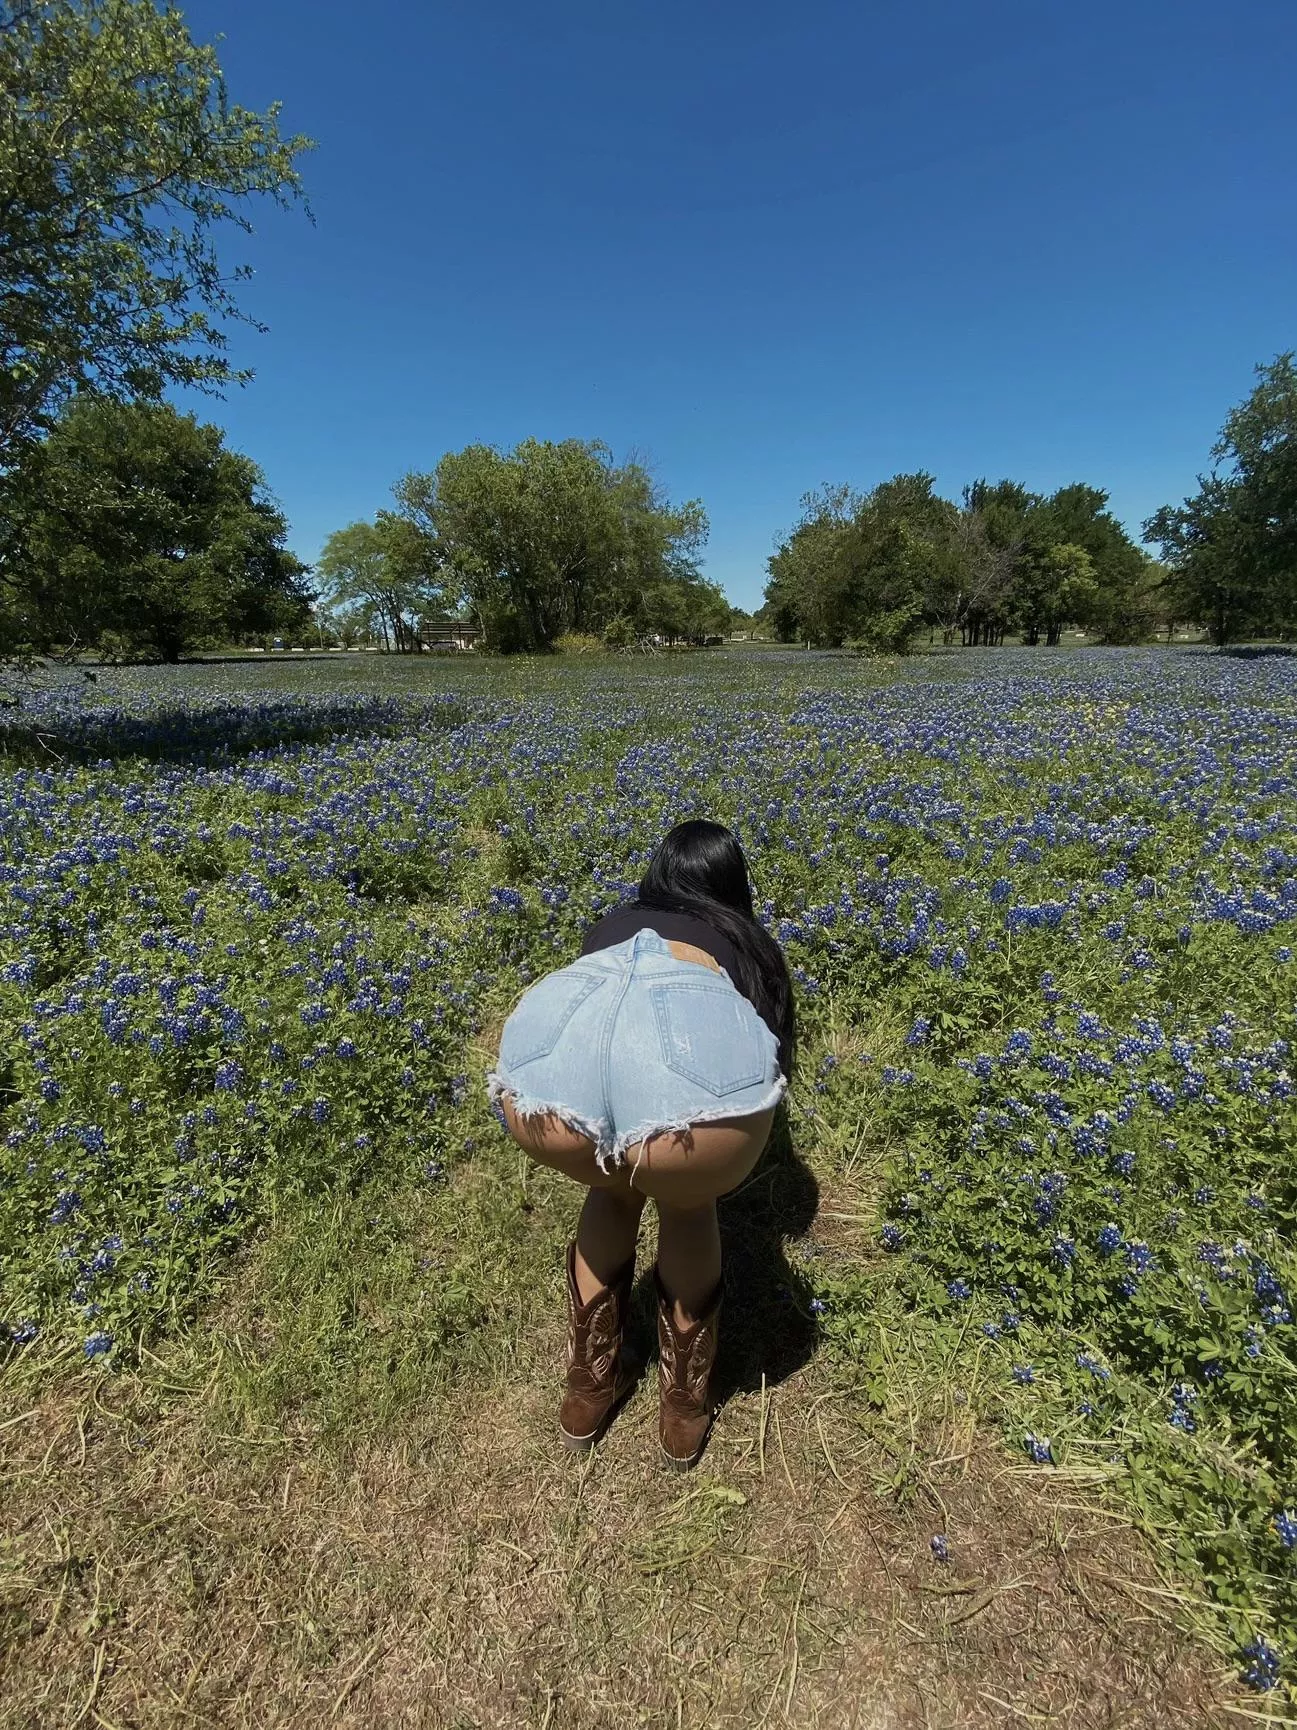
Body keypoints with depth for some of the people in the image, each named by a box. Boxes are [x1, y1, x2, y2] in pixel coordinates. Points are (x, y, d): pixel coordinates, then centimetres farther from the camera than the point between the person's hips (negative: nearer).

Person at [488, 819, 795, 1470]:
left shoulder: (613, 924, 41)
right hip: (705, 1047, -2)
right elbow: (775, 1051, 51)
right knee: (688, 1207, 35)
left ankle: (589, 1388, 51)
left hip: (551, 1052, 3)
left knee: (613, 1190, 37)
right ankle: (685, 1407, 49)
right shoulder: (754, 945, 37)